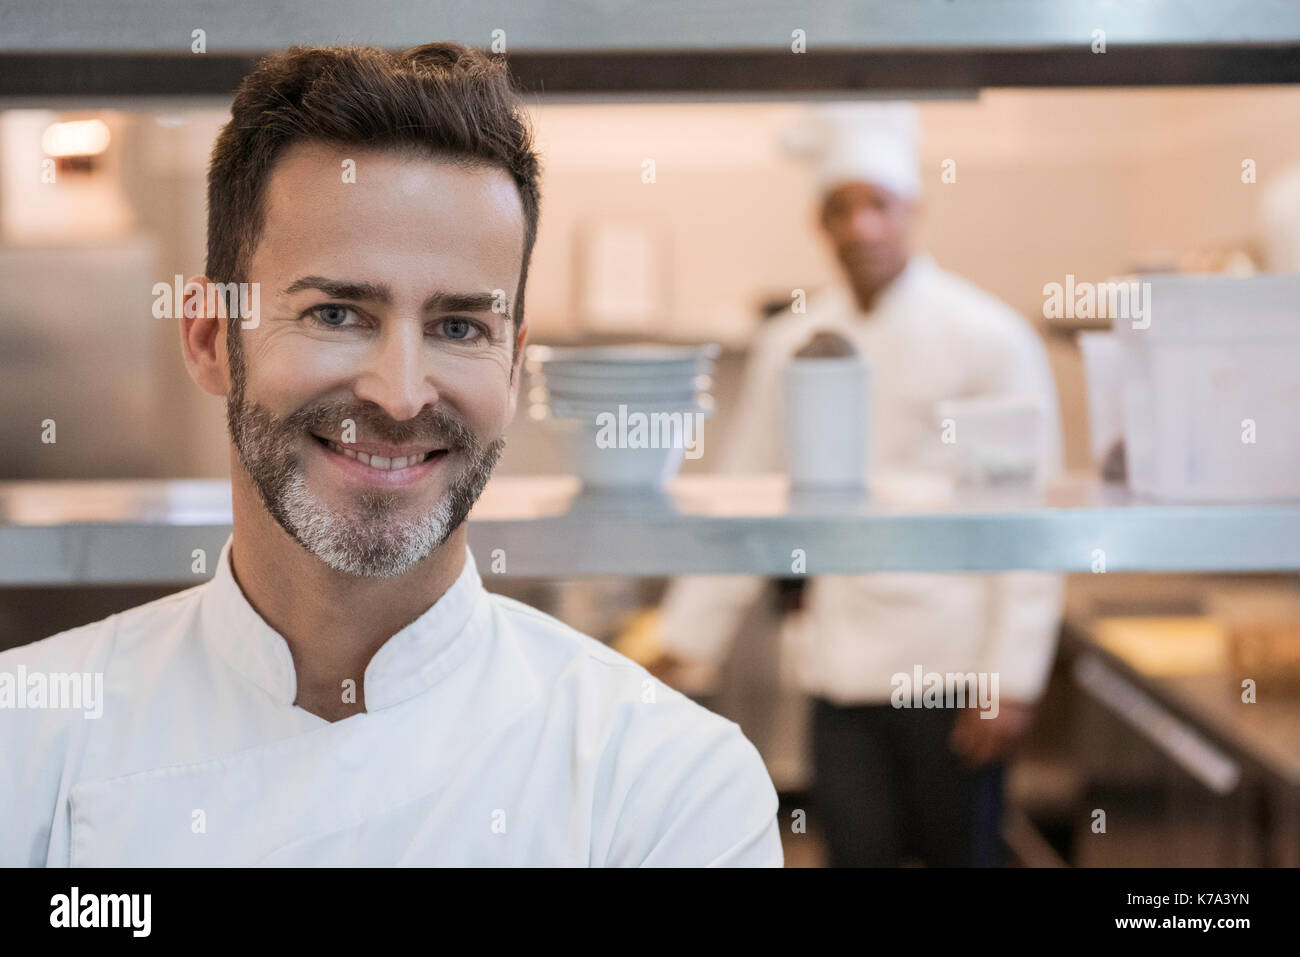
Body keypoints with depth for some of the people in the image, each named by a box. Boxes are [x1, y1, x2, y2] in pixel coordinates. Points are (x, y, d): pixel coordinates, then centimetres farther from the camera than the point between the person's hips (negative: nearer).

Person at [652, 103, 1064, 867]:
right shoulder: (792, 344, 7)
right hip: (843, 669, 3)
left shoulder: (990, 337, -5)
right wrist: (688, 646, 9)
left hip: (951, 666, -3)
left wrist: (1014, 681, -11)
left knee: (962, 848, 6)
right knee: (858, 850, 6)